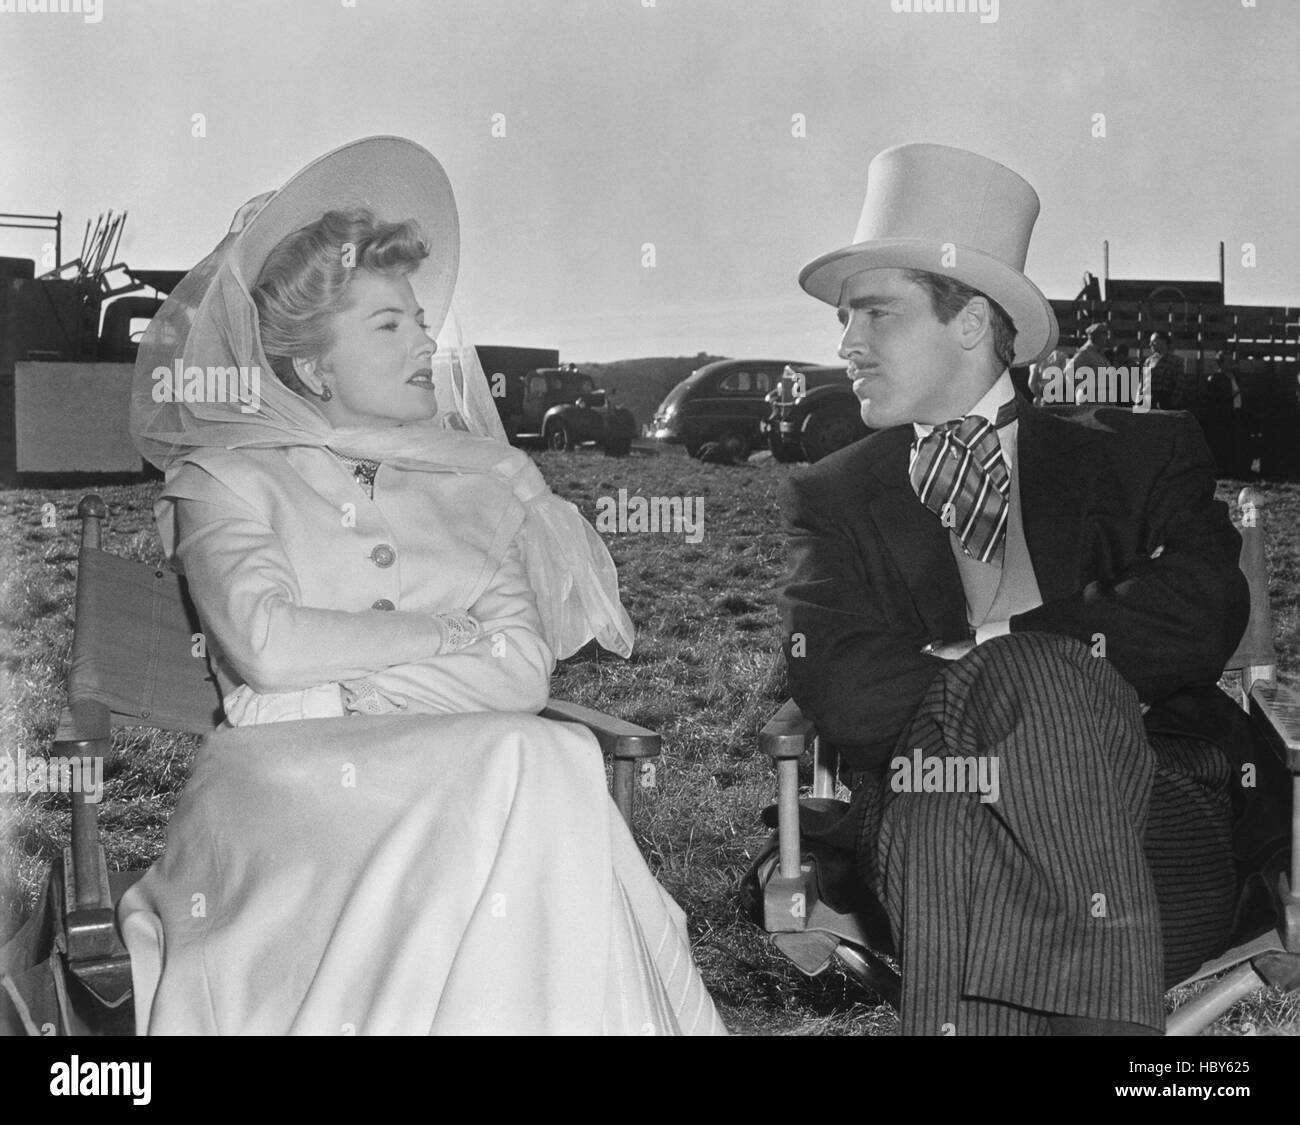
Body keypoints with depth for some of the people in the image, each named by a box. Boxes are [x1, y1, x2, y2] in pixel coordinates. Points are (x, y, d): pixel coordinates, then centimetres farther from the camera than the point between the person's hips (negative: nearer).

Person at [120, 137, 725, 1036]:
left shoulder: (472, 481, 17)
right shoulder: (229, 481, 8)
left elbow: (528, 670, 6)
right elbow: (267, 648, -11)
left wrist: (347, 686, -8)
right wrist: (451, 634, -4)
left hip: (479, 764, 3)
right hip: (293, 776, -3)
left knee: (554, 760, -31)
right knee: (522, 768, -31)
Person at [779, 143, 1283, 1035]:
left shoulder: (1139, 454, 14)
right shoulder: (835, 499, 16)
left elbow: (1203, 614, -5)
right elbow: (838, 685, -2)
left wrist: (1001, 660, -12)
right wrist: (1049, 687, -12)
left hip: (1147, 810, 0)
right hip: (930, 819, 1)